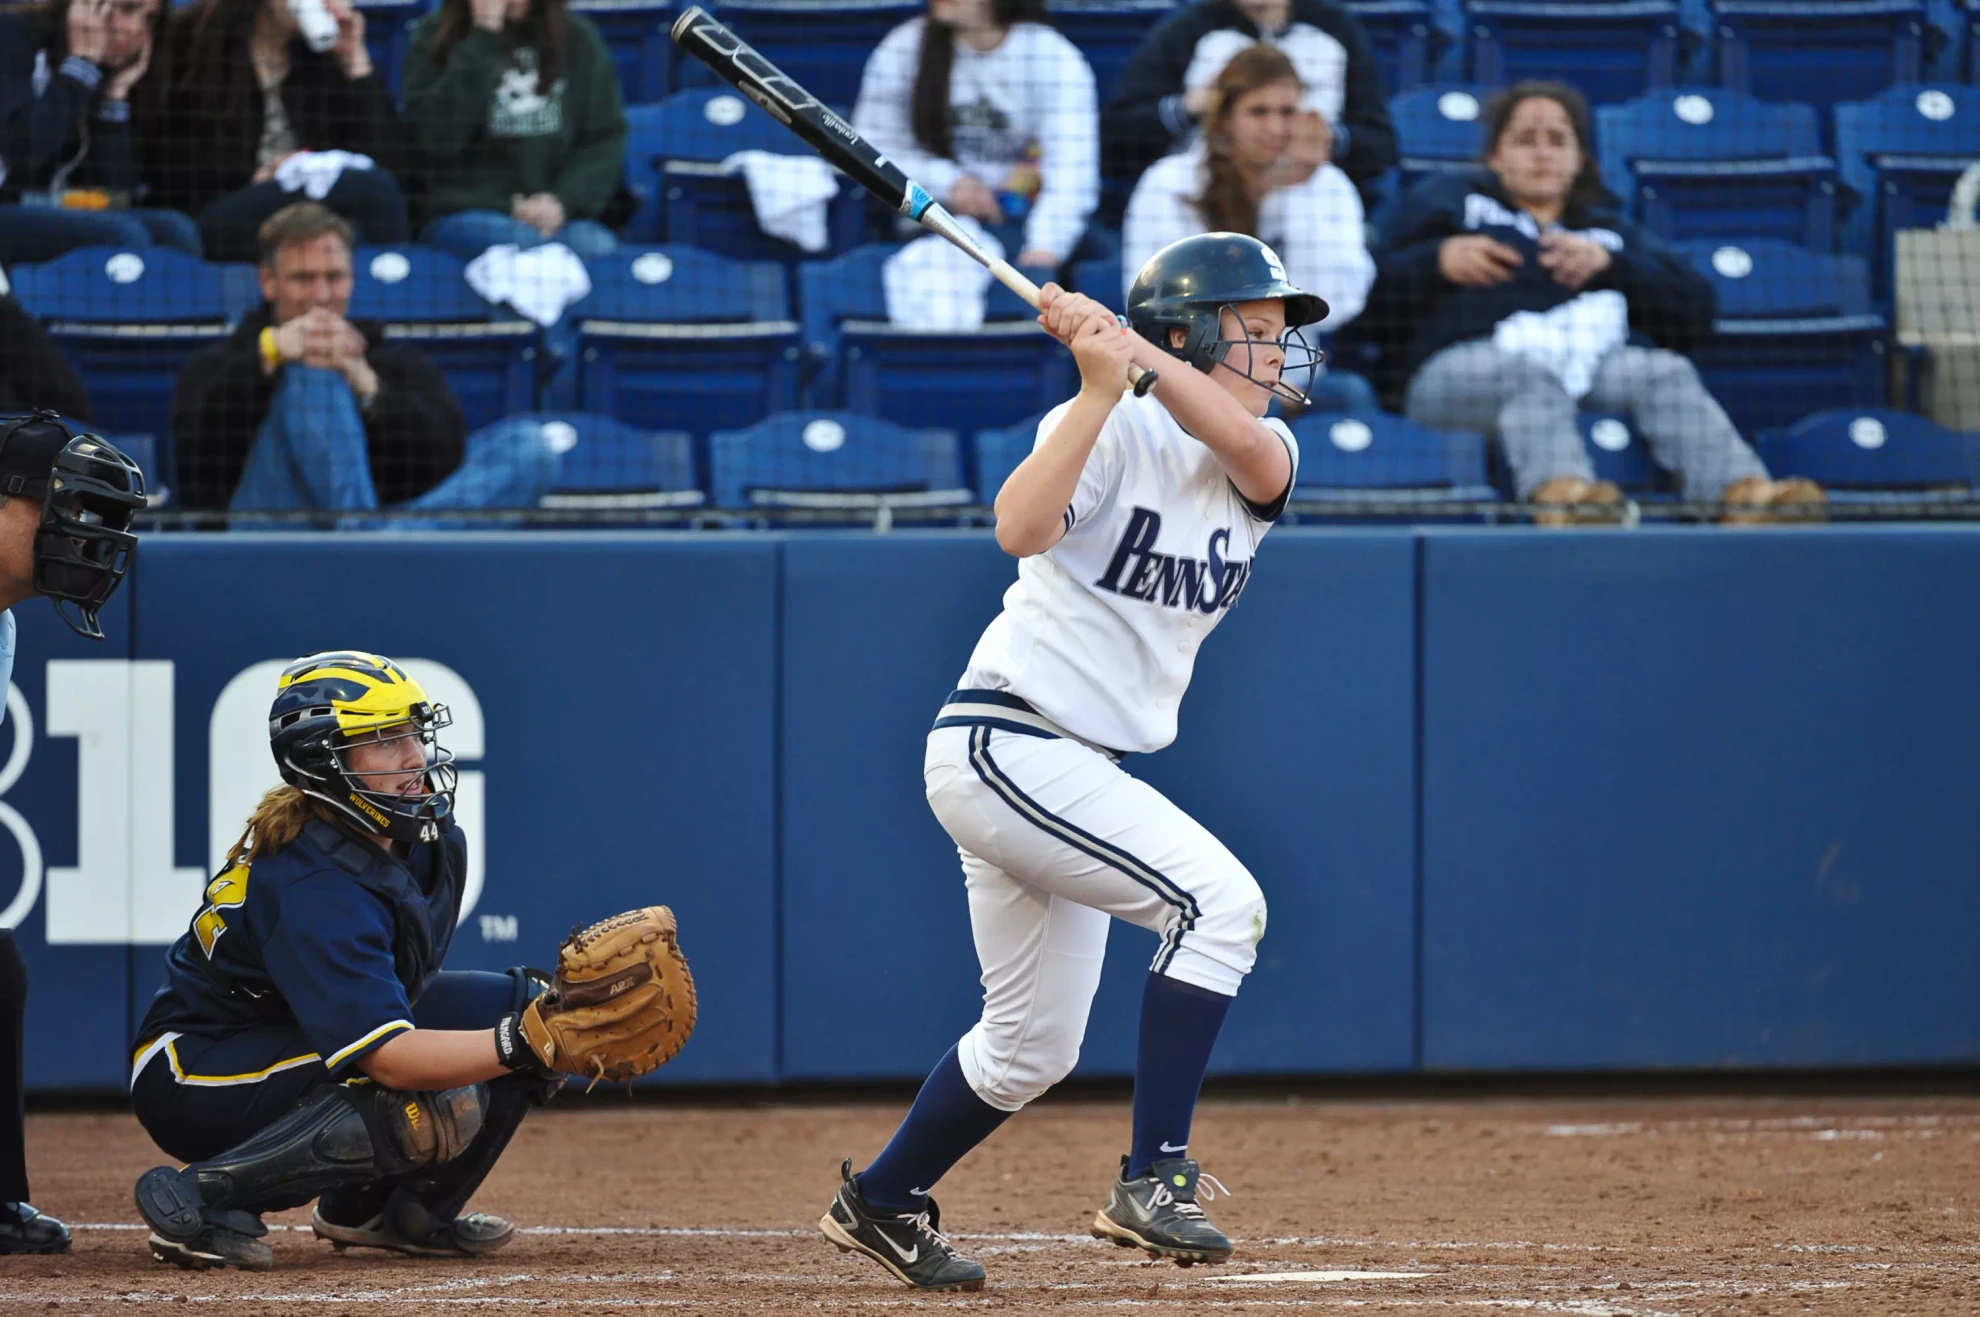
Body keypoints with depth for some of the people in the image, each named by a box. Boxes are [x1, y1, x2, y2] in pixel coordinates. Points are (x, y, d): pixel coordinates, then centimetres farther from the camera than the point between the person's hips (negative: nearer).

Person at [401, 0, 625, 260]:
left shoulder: (576, 37, 10)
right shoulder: (435, 36, 3)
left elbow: (606, 139, 8)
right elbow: (437, 137, -12)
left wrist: (564, 200, -10)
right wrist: (482, 41, -14)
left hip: (563, 218, 2)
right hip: (468, 212, -2)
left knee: (600, 250, -32)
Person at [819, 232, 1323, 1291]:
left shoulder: (1258, 451, 7)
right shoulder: (1111, 432, -11)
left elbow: (1252, 453, -19)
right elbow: (1021, 528, -30)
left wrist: (1139, 349, -29)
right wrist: (1102, 383, -33)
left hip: (1080, 768, 8)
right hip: (1001, 746, -8)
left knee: (1033, 1047, 16)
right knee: (1218, 897, -23)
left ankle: (880, 1202, 34)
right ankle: (1151, 1181, -23)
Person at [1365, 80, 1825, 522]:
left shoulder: (1611, 229, 38)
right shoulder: (1449, 200, 34)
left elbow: (1696, 311, 22)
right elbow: (1375, 296, 19)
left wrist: (1610, 264, 8)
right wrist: (1439, 259, 0)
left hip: (1596, 359, 3)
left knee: (1669, 373, -32)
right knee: (1532, 373, -40)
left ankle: (1746, 491, -59)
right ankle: (1561, 490, -71)